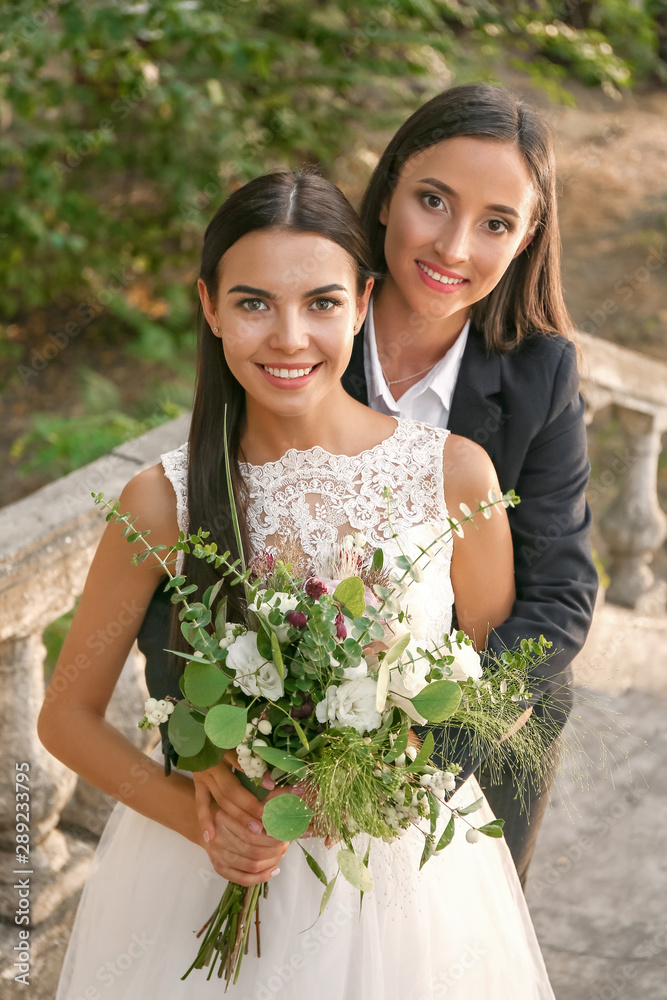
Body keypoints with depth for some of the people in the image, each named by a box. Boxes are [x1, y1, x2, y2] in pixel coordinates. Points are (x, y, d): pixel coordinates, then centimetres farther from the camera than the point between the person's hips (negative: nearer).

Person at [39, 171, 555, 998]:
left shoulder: (453, 473, -14)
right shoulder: (166, 501, -15)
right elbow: (67, 718, -4)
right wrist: (197, 810, -20)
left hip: (404, 866, 1)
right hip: (215, 869, 0)